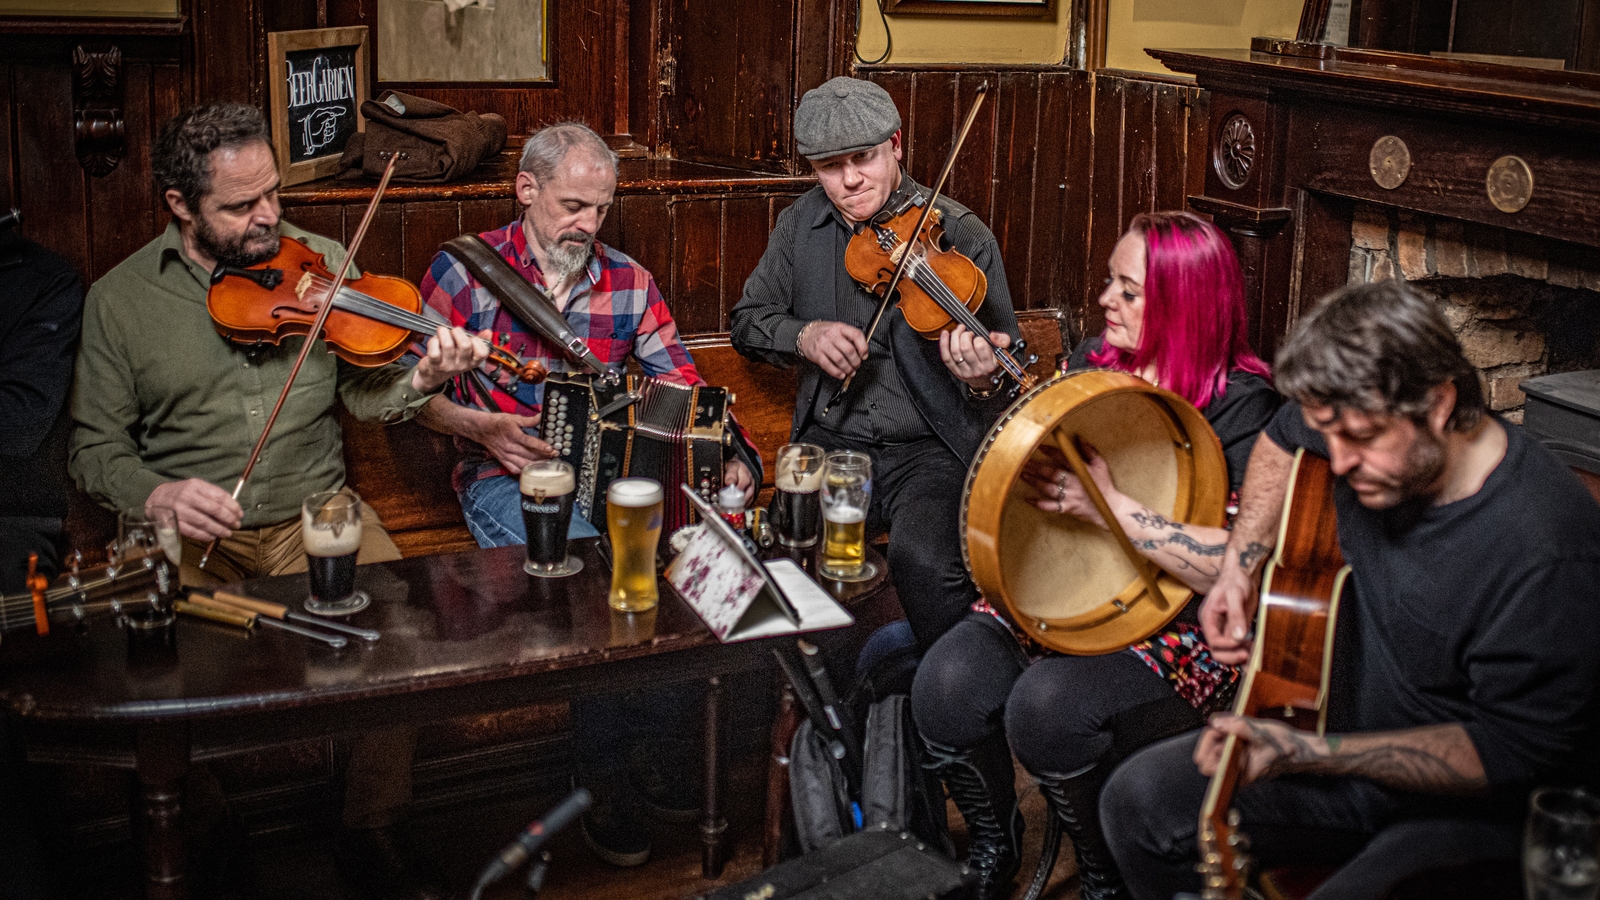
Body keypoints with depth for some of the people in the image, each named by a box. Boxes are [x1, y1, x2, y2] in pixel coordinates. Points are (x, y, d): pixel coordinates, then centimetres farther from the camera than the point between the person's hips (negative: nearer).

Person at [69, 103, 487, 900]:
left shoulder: (321, 261, 3)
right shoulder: (119, 298, 1)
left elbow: (366, 393, -1)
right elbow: (95, 448, 4)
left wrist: (422, 380, -24)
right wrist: (156, 493, -17)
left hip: (315, 515, 1)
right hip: (191, 534, 0)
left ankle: (371, 832, -6)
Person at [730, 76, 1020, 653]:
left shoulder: (959, 236, -6)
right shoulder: (804, 224, 7)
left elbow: (1007, 374, -6)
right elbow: (748, 319, 15)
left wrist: (982, 381, -31)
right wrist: (803, 335, -7)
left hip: (931, 449, -3)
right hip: (831, 442, 4)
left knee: (925, 562, -32)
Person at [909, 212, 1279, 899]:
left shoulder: (1241, 404, -13)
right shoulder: (1093, 358, 7)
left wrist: (1111, 508, -28)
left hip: (1179, 628, -6)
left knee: (1048, 707, -33)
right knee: (946, 687, -21)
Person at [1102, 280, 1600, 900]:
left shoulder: (1546, 557, -30)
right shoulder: (1365, 430, -7)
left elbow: (1513, 751, -25)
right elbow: (1282, 438, 18)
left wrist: (1306, 754, -28)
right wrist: (1241, 564, 4)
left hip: (1487, 807, -7)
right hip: (1359, 746, 7)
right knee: (1139, 797, -3)